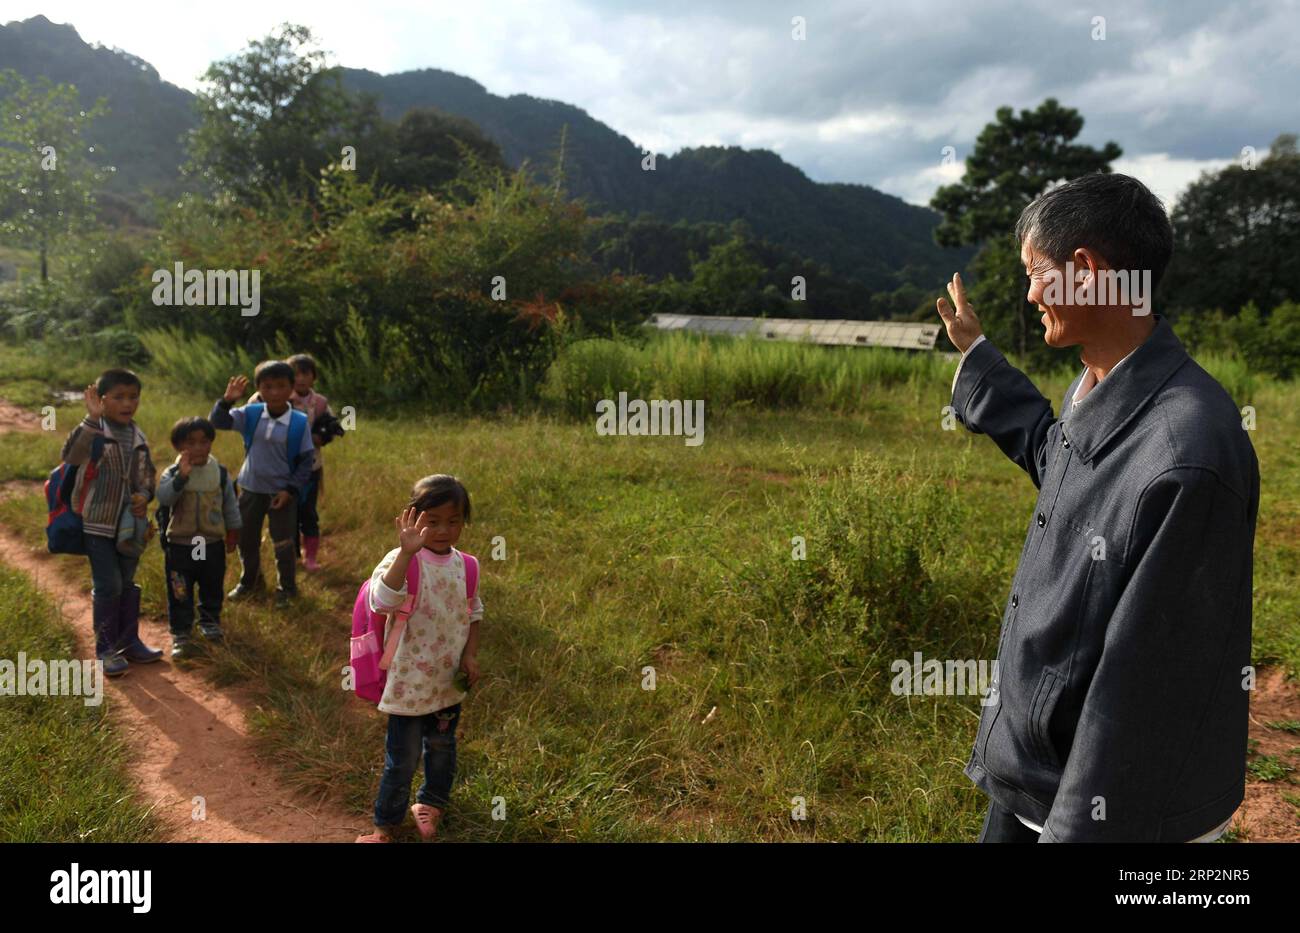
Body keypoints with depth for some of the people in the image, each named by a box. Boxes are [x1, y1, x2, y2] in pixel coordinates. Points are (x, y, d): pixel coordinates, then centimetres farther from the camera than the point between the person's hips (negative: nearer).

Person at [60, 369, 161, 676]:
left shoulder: (138, 437, 5)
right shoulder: (93, 431, -13)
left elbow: (147, 474, 16)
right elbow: (70, 456, -33)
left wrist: (144, 495, -5)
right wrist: (92, 418, -40)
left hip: (129, 523, 5)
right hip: (97, 523, -5)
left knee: (127, 585, 14)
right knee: (107, 587, -3)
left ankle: (130, 641, 26)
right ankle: (106, 649, 10)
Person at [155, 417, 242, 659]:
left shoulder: (220, 473, -2)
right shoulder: (172, 474, -10)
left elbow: (230, 504, 9)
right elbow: (163, 498, -29)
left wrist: (233, 531, 14)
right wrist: (181, 476, -42)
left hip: (213, 544, 3)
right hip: (180, 545, -3)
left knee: (213, 588, 18)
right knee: (180, 593, 3)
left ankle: (210, 621, 39)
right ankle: (181, 635, 13)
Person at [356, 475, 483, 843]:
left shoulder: (464, 565, -3)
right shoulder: (403, 561, -21)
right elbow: (382, 600, -41)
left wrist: (470, 654, -2)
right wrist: (407, 552, -51)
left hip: (449, 680, 5)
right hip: (410, 681, -5)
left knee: (442, 746, 23)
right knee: (402, 757, 7)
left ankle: (432, 802, 48)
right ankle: (386, 823, 30)